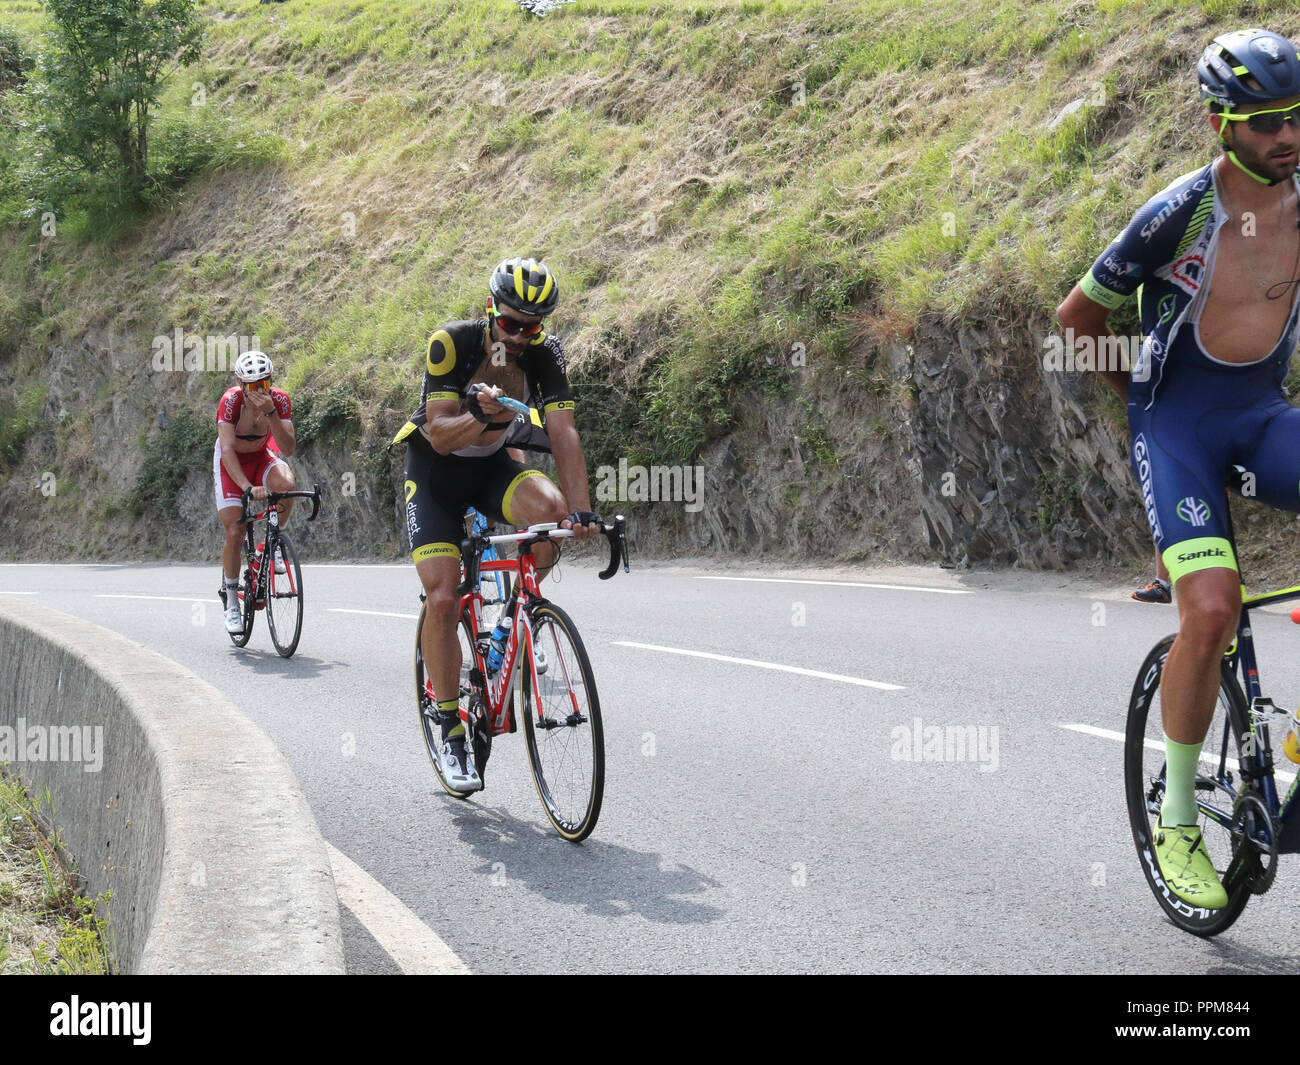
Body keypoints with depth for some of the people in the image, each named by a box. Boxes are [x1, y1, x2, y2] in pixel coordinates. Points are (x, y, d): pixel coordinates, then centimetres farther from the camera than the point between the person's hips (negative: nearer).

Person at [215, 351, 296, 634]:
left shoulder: (280, 400, -22)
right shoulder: (231, 401, -29)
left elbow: (287, 449, -29)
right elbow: (227, 450, -36)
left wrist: (270, 412, -42)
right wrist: (247, 487, -49)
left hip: (262, 456, 2)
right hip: (231, 463, -2)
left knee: (286, 484, -33)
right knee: (234, 533, -12)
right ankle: (231, 602, 6)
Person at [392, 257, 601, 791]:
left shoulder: (545, 353, -16)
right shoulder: (452, 342, -24)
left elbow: (563, 433, -24)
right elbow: (439, 435, -27)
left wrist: (581, 508, -36)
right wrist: (479, 418, -48)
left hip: (493, 467, 3)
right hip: (436, 472, -3)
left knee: (552, 510, -31)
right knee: (443, 599, -16)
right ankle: (451, 732, -2)